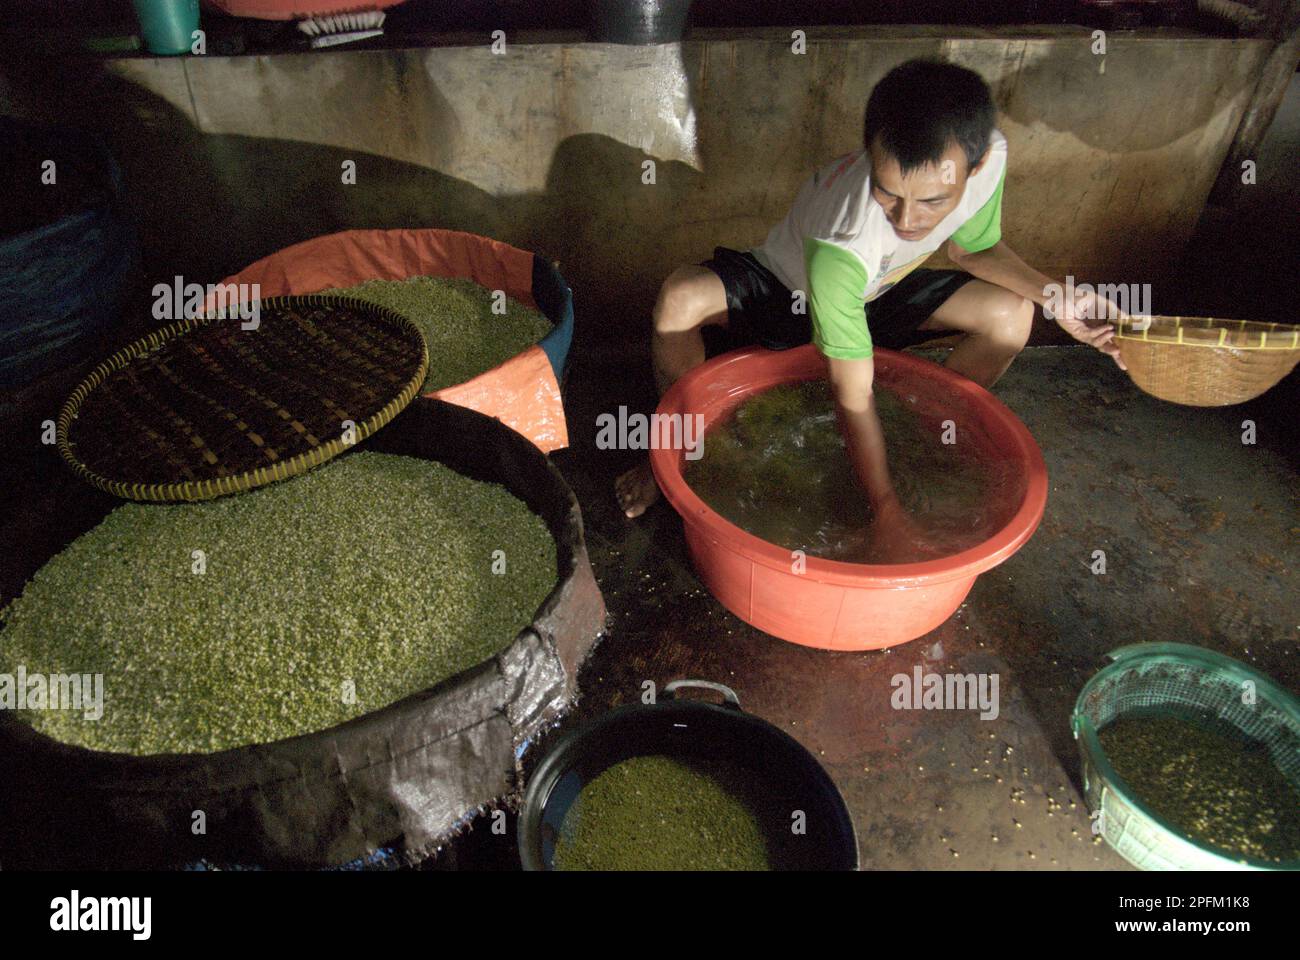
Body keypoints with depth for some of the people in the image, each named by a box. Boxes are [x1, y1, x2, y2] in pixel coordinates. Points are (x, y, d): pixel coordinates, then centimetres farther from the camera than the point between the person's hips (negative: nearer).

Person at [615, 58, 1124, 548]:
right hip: (786, 291, -5)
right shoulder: (841, 244, -42)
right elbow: (852, 394, -35)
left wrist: (1058, 298, -18)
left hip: (877, 293, 5)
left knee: (1011, 315, -18)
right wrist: (887, 511, -30)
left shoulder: (985, 156, -26)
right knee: (681, 299, -35)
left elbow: (975, 247, -3)